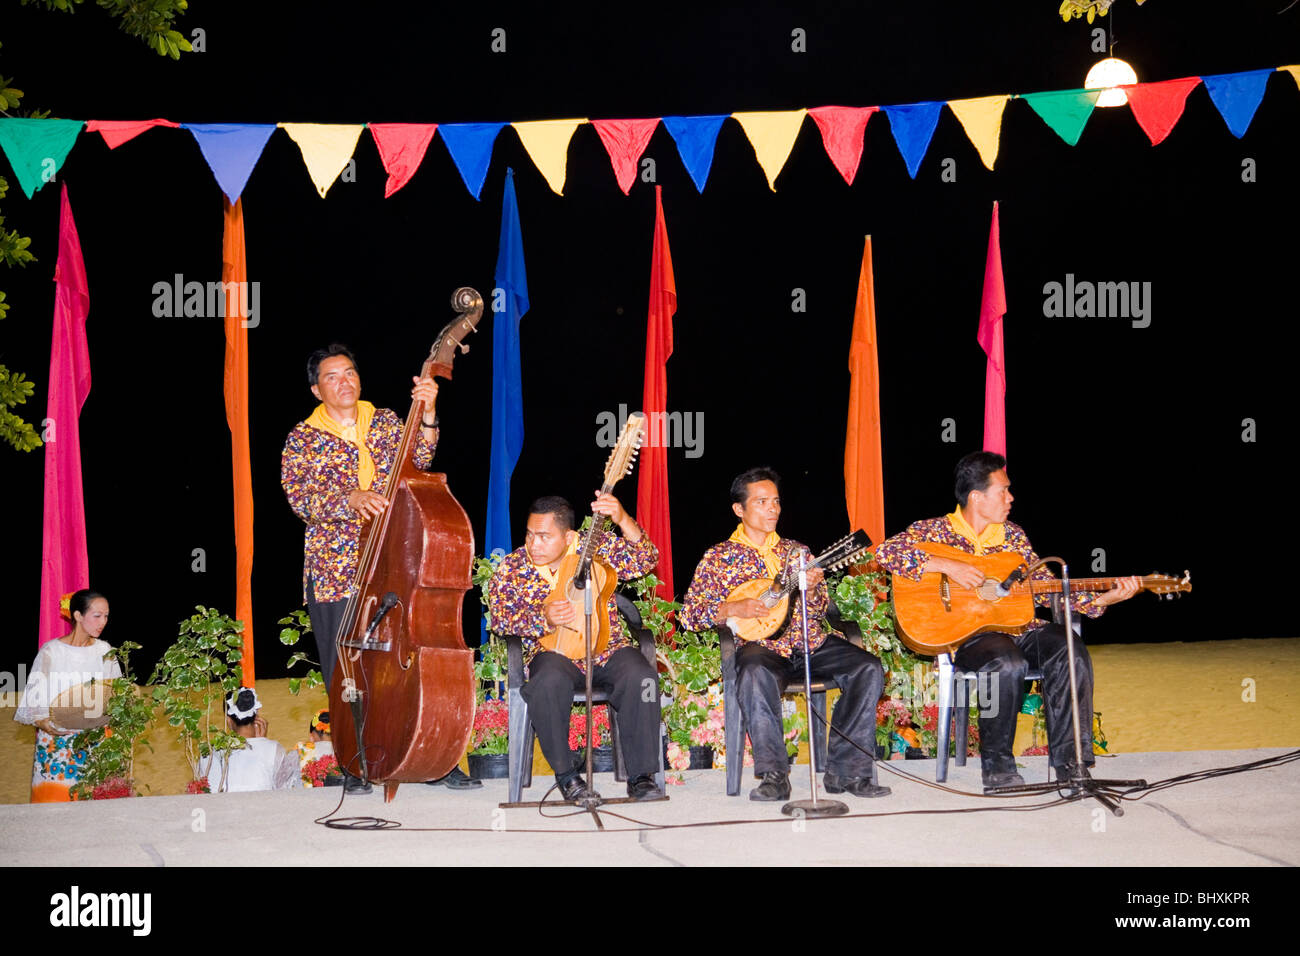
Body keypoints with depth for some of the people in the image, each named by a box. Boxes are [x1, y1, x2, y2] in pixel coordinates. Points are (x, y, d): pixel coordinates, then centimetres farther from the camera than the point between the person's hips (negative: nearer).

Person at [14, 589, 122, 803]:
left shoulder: (105, 651, 8)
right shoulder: (51, 651, -3)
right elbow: (33, 699, -1)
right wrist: (42, 722, -19)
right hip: (57, 739, -3)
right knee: (55, 796, -6)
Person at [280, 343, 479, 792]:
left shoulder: (386, 422, 12)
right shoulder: (303, 439, 4)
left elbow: (417, 462, -1)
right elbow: (300, 499, -6)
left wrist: (428, 415, -15)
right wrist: (349, 499, -23)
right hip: (335, 572, -1)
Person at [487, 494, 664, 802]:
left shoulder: (598, 547, 0)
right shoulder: (512, 568, 3)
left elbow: (645, 560, -12)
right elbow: (500, 619, -2)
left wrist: (622, 520, -29)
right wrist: (543, 619, -21)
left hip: (609, 649, 1)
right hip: (553, 652, 0)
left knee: (640, 677, -30)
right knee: (549, 681, -36)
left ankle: (641, 775, -19)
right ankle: (565, 774, -19)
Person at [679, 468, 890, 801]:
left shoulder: (796, 551, 20)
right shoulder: (718, 557, 10)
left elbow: (821, 611, 17)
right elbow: (689, 614, 4)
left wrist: (811, 589, -6)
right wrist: (732, 608, -12)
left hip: (809, 640, 4)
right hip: (761, 645, -4)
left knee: (867, 669, -22)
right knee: (755, 674, -40)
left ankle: (845, 771, -19)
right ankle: (774, 775, -33)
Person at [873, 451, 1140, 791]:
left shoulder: (1012, 535, 15)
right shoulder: (935, 530, 0)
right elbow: (886, 552, -16)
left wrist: (1103, 599, 0)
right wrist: (947, 565, -22)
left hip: (1015, 624, 5)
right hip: (962, 632, -5)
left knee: (1072, 654, -23)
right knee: (1009, 663, -36)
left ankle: (1070, 761, -17)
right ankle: (997, 768, -19)